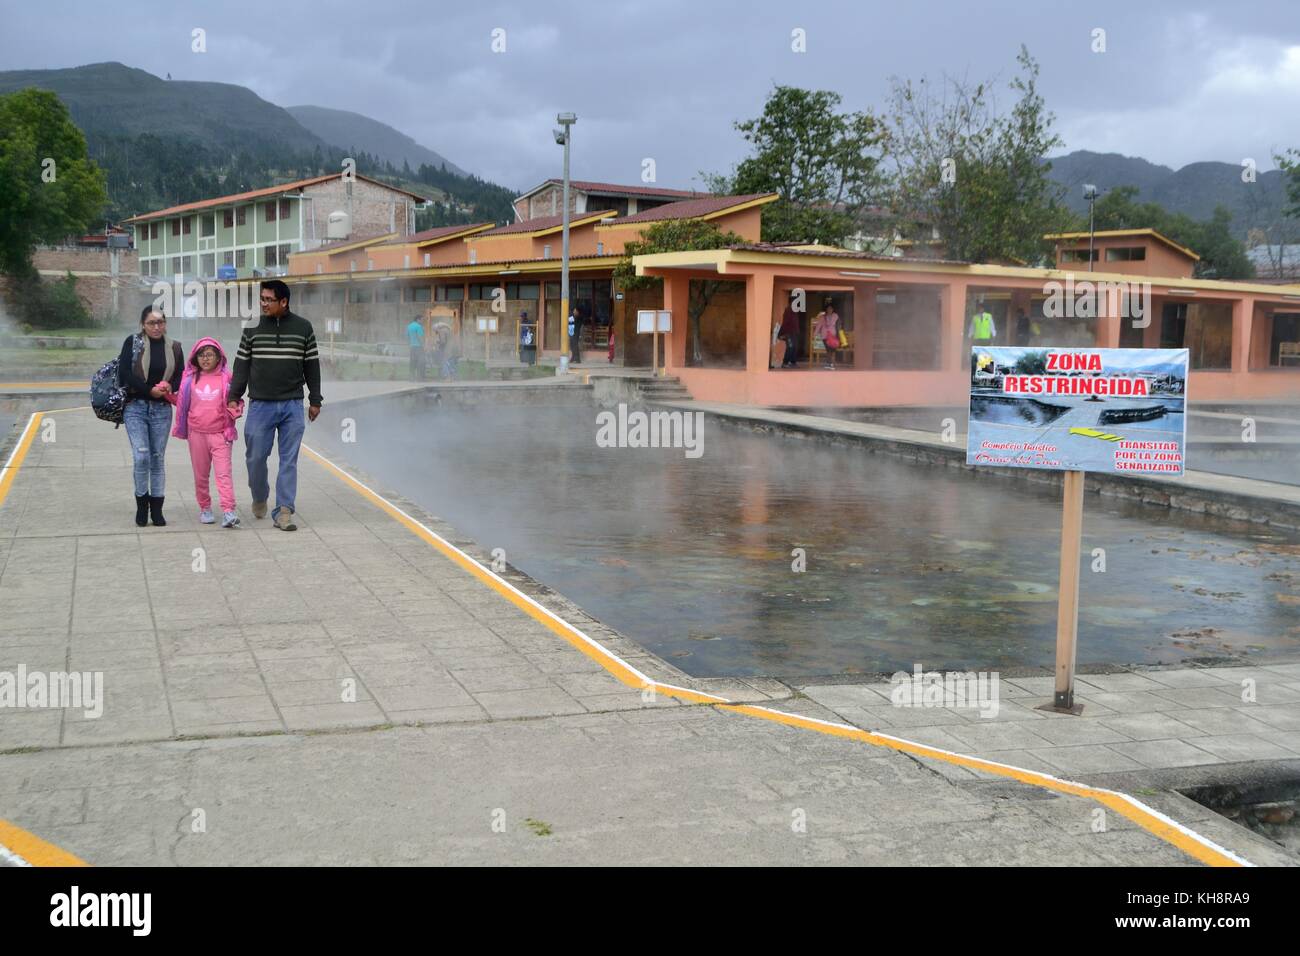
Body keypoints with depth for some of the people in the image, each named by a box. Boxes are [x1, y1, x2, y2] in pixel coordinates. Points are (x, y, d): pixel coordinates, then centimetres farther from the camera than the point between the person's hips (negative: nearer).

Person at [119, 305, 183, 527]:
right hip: (135, 407, -2)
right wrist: (150, 390, -14)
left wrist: (170, 387, -10)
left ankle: (156, 508, 13)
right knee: (141, 456, -12)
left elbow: (181, 377, 11)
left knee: (158, 458, 6)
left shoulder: (174, 347, 8)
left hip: (162, 409, 2)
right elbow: (124, 374, -8)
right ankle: (142, 503, 6)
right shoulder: (133, 342, -1)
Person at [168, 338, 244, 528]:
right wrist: (168, 393, 1)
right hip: (197, 433, 3)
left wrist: (236, 409, -14)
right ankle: (205, 508, 25)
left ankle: (228, 511, -17)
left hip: (220, 433, -3)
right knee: (200, 475, 11)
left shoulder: (226, 378, 1)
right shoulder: (190, 378, 8)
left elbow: (236, 402, 7)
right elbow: (180, 401, 17)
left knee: (224, 473, -11)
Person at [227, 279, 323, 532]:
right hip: (260, 405, 0)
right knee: (255, 457, 3)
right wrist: (233, 397, 2)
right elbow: (241, 366, 8)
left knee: (289, 461, -1)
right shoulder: (253, 328, 4)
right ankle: (259, 498, 29)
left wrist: (315, 400, 9)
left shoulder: (303, 327, 4)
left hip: (293, 406, 0)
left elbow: (312, 366, 9)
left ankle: (284, 511, 2)